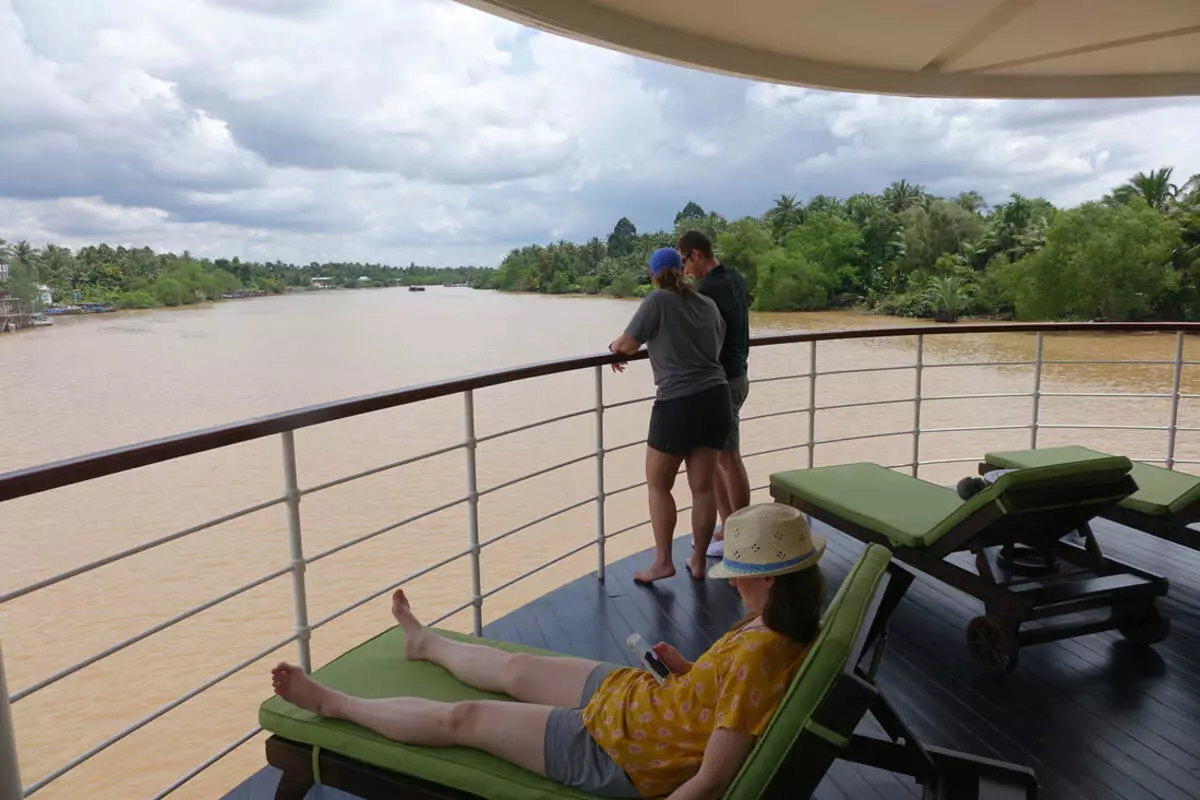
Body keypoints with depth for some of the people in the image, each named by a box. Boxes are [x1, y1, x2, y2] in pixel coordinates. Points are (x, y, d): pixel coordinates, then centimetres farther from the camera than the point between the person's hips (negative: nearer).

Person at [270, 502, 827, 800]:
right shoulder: (788, 628, -7)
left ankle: (333, 704, 26)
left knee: (461, 719, 4)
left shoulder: (756, 658, -35)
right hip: (640, 696, 8)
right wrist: (685, 669, -2)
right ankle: (426, 643, 56)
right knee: (514, 668, 25)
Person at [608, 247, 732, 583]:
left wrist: (613, 347, 15)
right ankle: (698, 562, 20)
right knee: (703, 486, 11)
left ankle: (663, 562, 12)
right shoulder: (708, 304, 12)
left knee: (658, 484, 9)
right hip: (717, 399, 6)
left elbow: (627, 344, -7)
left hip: (679, 403, -6)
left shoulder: (658, 301, -7)